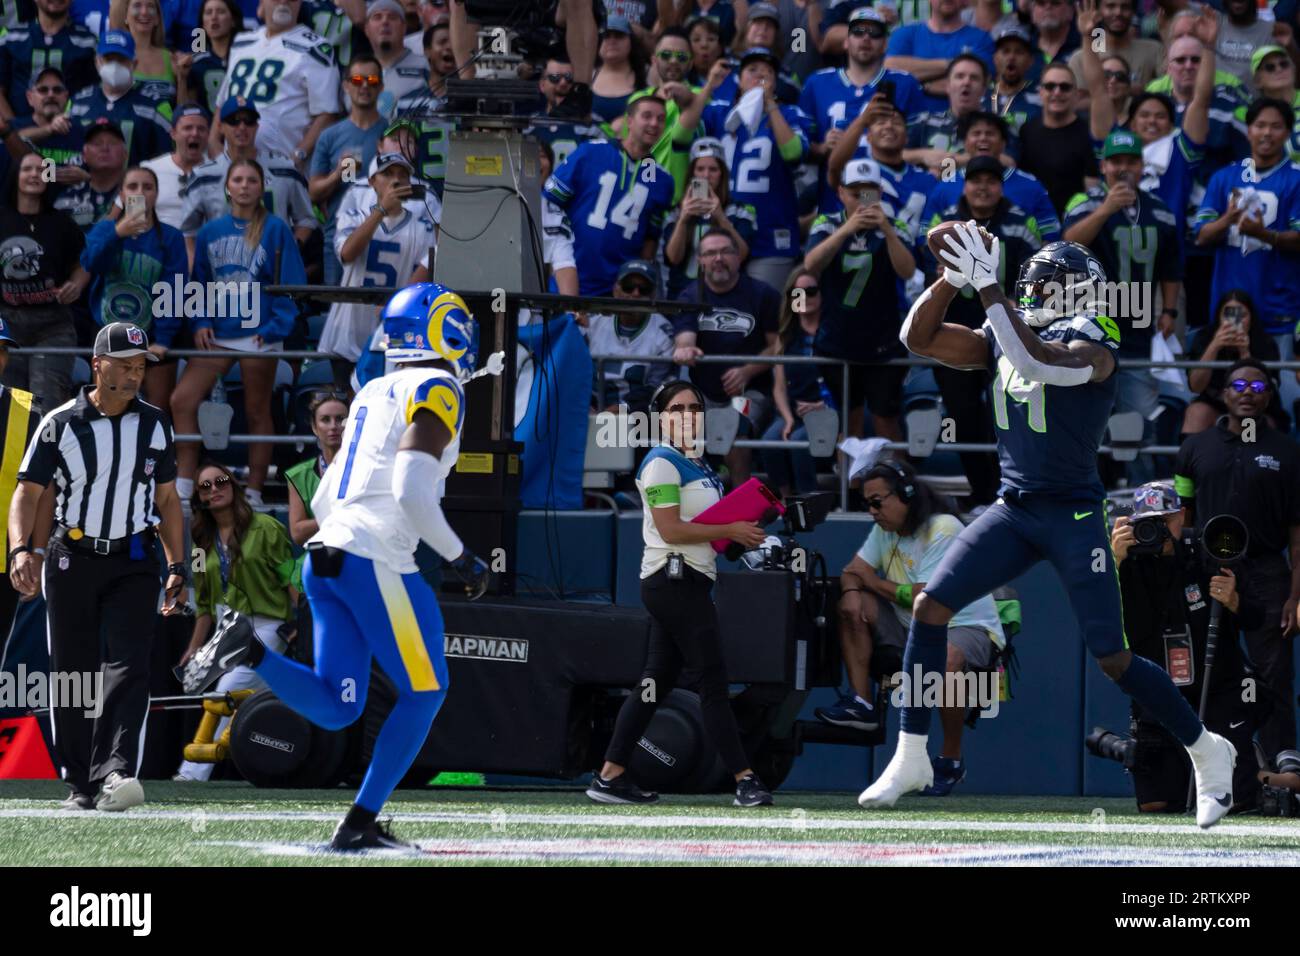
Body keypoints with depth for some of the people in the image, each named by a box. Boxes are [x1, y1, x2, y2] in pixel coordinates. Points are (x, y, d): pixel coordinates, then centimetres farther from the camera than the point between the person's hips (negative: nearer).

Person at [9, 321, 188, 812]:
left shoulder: (155, 425, 7)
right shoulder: (60, 424, -2)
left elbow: (166, 499, 16)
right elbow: (28, 494, -5)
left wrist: (178, 567, 10)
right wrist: (20, 549, -22)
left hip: (133, 563, 1)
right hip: (72, 560, -1)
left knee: (127, 667, -17)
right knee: (72, 674, 2)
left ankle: (113, 772, -29)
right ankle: (79, 784, 12)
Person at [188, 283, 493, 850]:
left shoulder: (374, 393, 20)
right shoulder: (437, 390, -5)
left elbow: (324, 501, 21)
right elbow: (412, 494, -17)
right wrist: (461, 560, -6)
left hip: (327, 552, 8)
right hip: (377, 563, -8)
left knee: (334, 709, 7)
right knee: (423, 693, 6)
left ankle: (251, 653, -16)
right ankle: (360, 822, 2)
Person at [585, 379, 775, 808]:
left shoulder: (698, 466, 19)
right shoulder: (662, 463, -10)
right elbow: (670, 530, -18)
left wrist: (742, 529, 6)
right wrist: (731, 531, -16)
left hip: (691, 584, 10)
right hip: (674, 582, -10)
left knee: (656, 682, 10)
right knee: (713, 681, -10)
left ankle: (610, 776, 13)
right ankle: (745, 780, -11)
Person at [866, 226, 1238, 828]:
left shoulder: (1091, 344, -14)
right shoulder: (1003, 338, 8)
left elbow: (1035, 361, -34)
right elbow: (919, 339, 7)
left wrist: (986, 288, -33)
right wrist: (951, 278, -8)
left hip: (1073, 515, -6)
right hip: (1014, 511, 6)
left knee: (1113, 659, -6)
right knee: (930, 607, -7)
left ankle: (1207, 751, 14)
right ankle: (912, 760, 2)